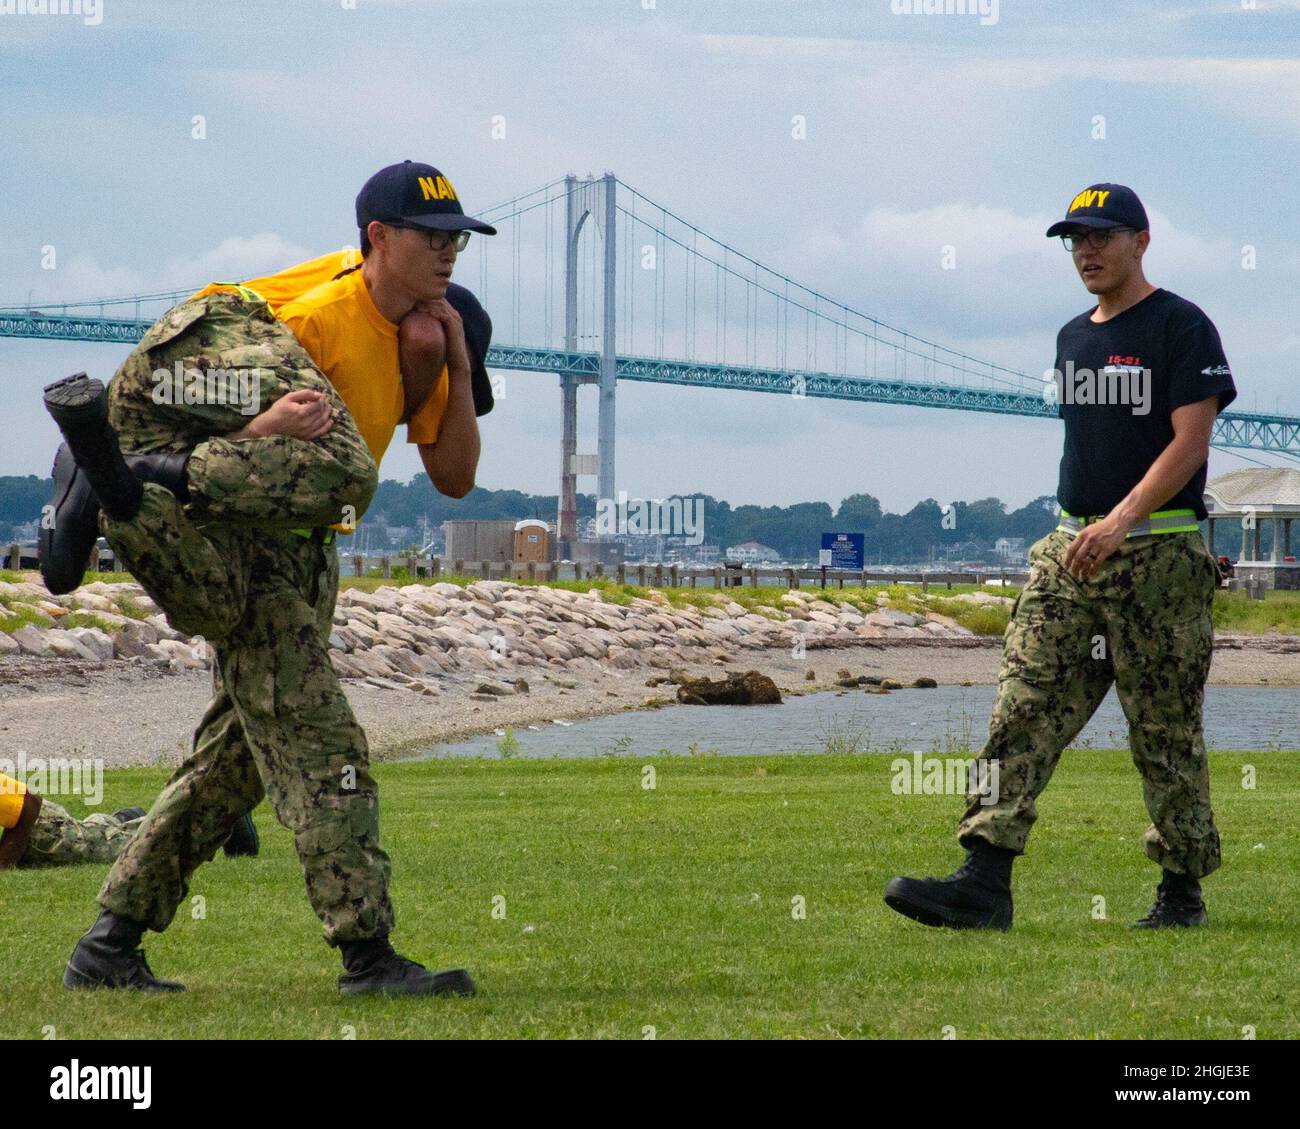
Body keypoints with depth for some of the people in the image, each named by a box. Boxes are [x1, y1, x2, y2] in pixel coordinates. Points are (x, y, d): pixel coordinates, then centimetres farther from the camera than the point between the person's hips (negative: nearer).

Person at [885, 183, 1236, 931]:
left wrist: (1122, 520, -25)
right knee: (1026, 707, -8)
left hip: (1159, 551, -6)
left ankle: (1183, 890, 12)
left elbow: (1190, 441, -14)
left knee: (1167, 730, 0)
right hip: (1072, 547, 7)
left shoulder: (1182, 328, -5)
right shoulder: (1073, 338, 19)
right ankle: (986, 882, -16)